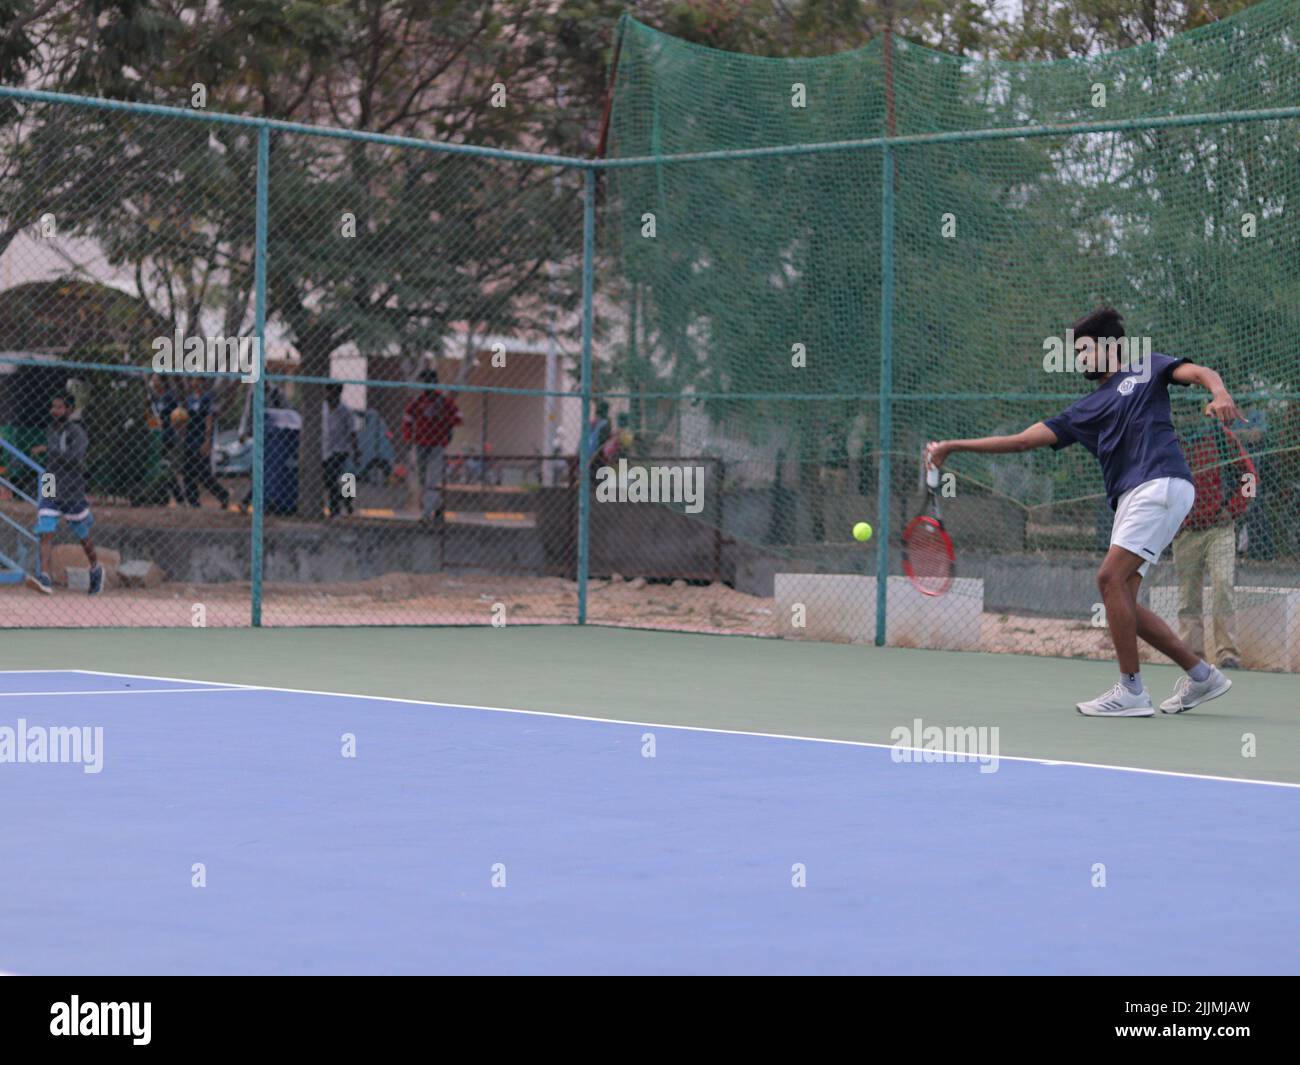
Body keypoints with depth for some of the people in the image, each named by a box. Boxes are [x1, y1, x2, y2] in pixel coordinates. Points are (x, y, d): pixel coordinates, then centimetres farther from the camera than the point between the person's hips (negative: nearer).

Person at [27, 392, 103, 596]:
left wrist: (47, 449, -29)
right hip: (50, 494, 5)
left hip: (72, 494, -5)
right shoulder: (50, 430, 10)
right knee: (46, 534, -13)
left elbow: (74, 458, -29)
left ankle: (96, 570, 35)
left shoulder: (77, 433, -12)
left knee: (83, 537, 11)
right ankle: (45, 579, -23)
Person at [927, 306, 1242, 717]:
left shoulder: (1145, 369, 11)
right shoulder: (1085, 411, 25)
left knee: (1110, 578, -17)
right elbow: (1023, 440, 21)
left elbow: (1200, 372, -4)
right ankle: (1202, 675, 12)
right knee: (1121, 601, 1)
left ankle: (1131, 691, -12)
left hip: (1162, 483, -8)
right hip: (1129, 498, 8)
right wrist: (954, 446, 16)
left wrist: (1219, 394, -28)